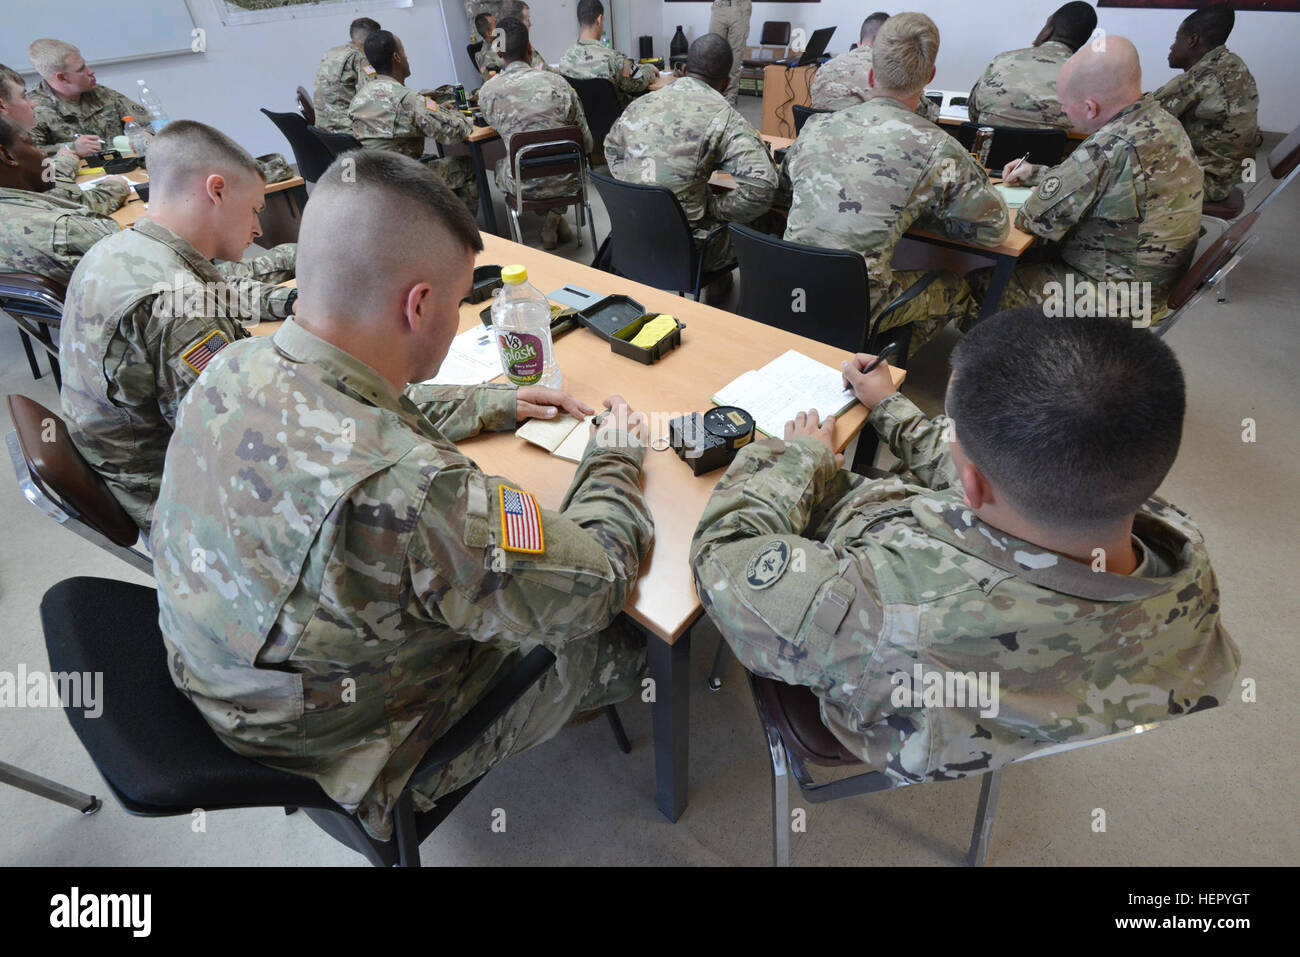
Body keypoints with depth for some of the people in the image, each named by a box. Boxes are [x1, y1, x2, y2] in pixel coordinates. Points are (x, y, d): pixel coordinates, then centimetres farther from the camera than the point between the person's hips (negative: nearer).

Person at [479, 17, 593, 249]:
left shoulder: (487, 91, -8)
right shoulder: (556, 82, -8)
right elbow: (587, 143, -1)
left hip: (524, 186, -1)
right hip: (565, 181, 1)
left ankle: (551, 219, 21)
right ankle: (556, 214, 17)